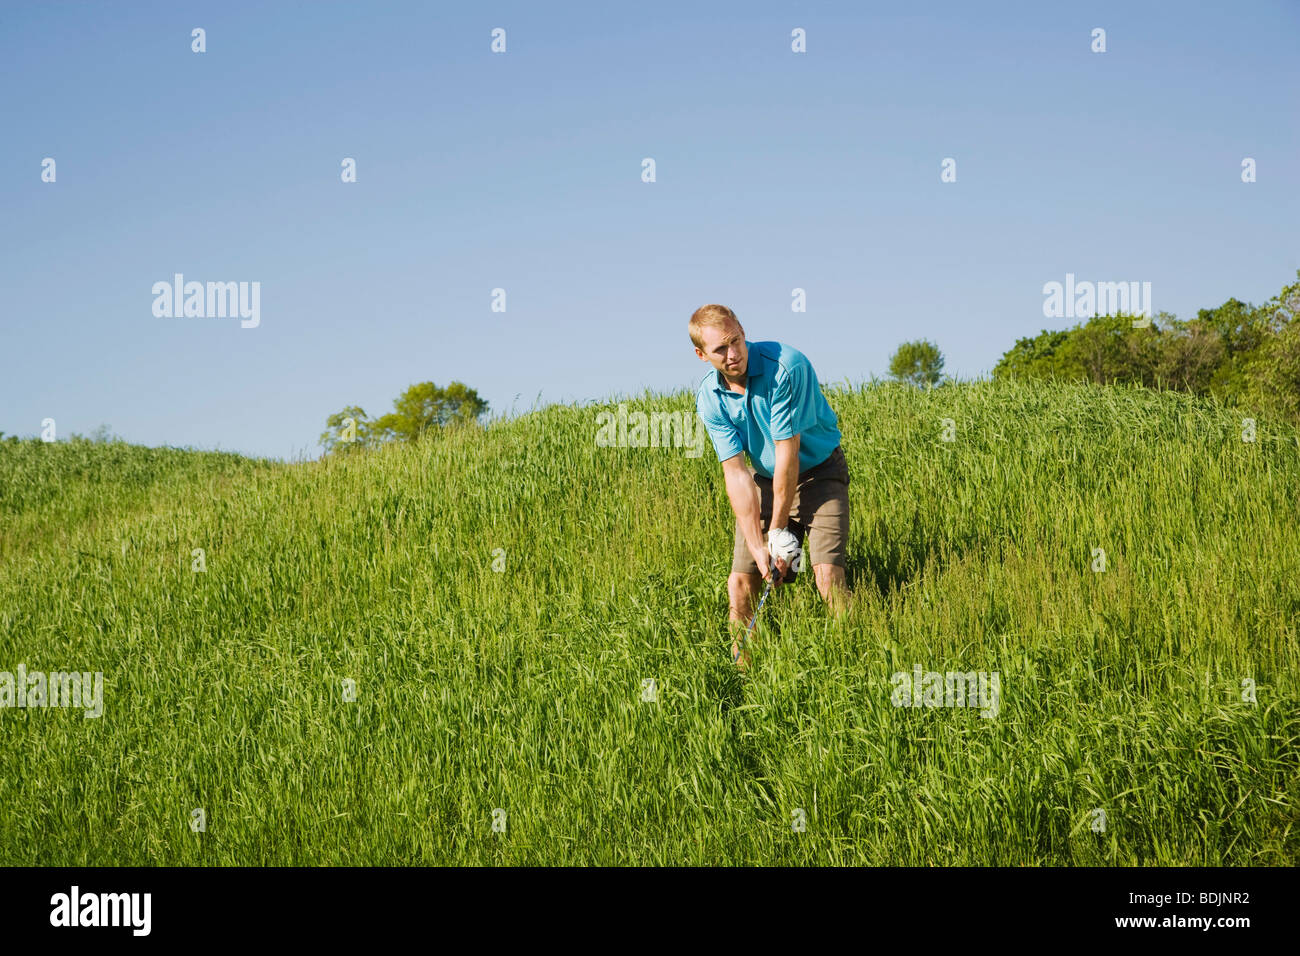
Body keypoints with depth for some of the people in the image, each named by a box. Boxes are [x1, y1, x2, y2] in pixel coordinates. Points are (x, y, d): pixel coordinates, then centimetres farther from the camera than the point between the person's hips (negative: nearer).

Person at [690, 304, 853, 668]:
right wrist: (756, 545, -19)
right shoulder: (709, 397, -12)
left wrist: (780, 530, -18)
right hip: (764, 478, 4)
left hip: (818, 471, -4)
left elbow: (787, 451, -23)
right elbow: (735, 472, -12)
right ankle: (740, 669, 11)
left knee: (827, 572, -22)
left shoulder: (786, 365, -27)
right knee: (740, 581, -4)